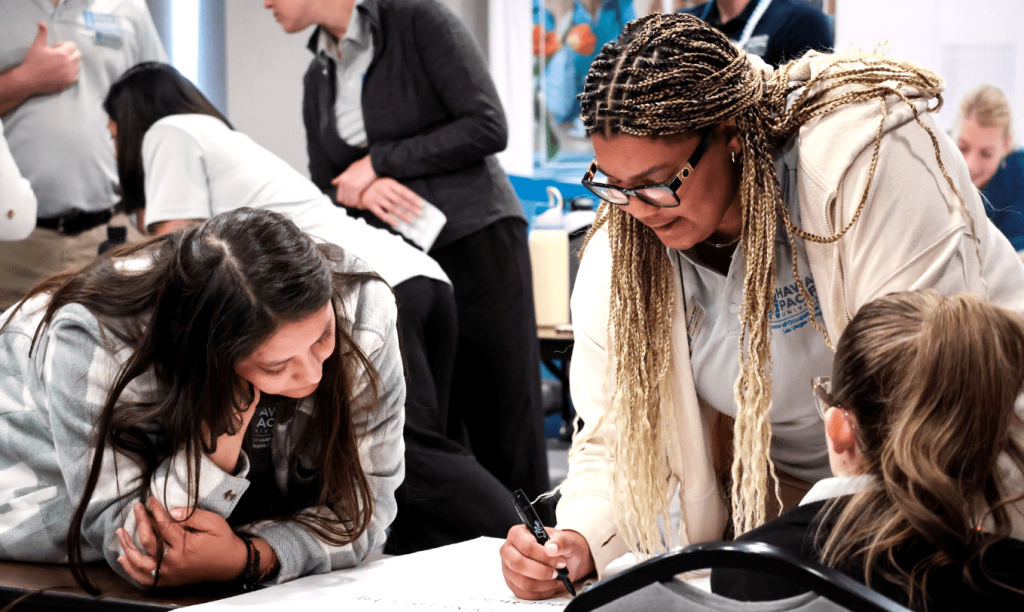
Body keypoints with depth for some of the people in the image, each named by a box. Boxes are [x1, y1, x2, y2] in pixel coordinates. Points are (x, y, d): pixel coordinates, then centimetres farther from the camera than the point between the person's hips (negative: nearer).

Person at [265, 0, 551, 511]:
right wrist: (363, 191, -9)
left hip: (477, 242, -6)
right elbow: (325, 195, 15)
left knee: (506, 436, -5)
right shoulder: (318, 79, 13)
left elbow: (488, 127, -13)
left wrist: (379, 162, -11)